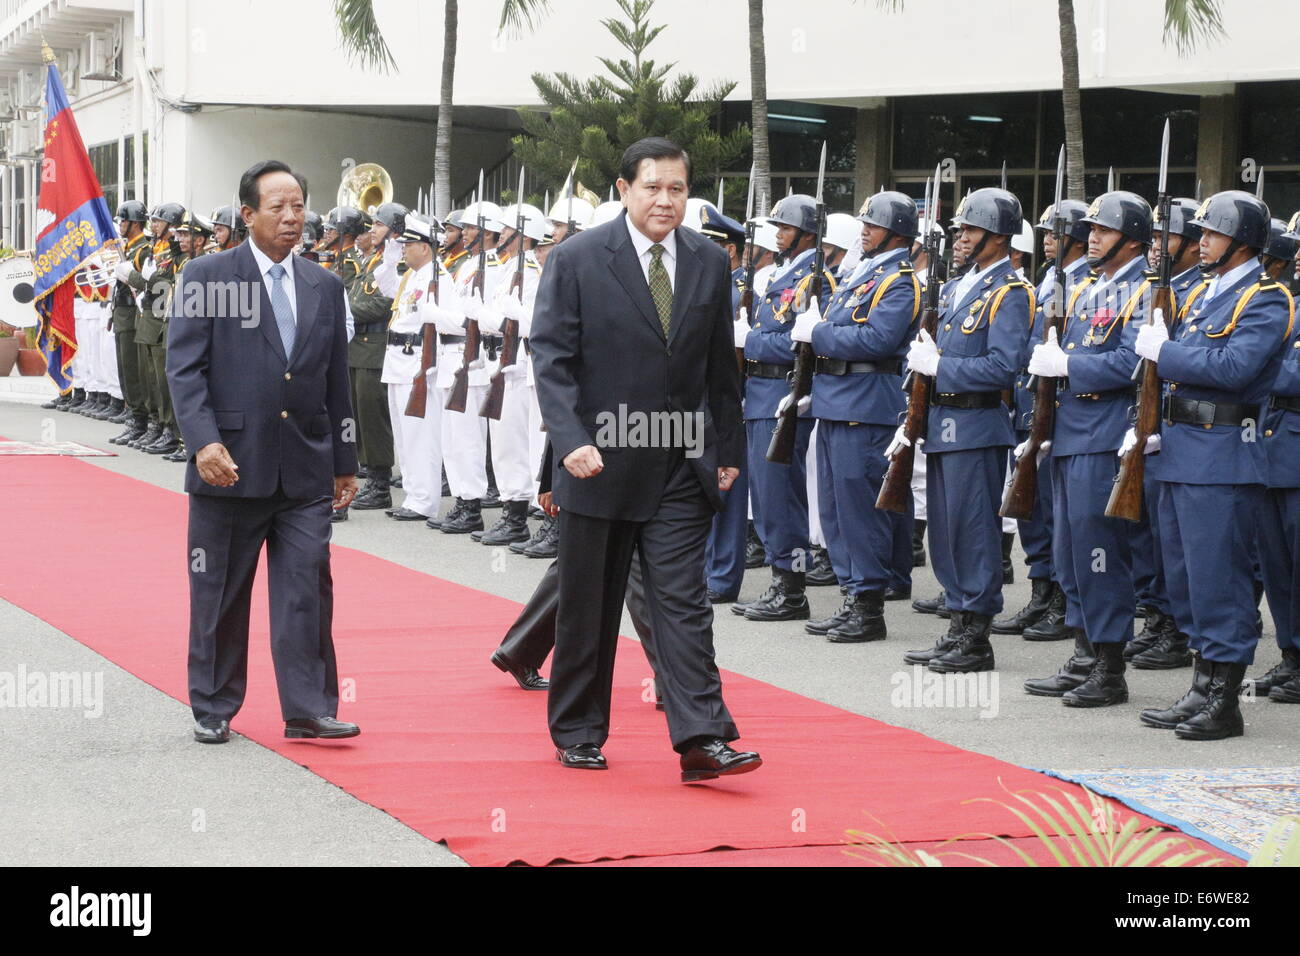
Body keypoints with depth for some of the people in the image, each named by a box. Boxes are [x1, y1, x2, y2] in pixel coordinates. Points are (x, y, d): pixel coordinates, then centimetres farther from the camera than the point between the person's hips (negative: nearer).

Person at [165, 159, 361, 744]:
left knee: (307, 590, -2)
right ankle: (213, 709, 17)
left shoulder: (324, 286, 12)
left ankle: (308, 710, 3)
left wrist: (345, 462, 16)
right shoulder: (208, 277, -1)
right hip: (230, 466, -3)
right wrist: (204, 442, -19)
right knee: (218, 594, 6)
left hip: (306, 473, 3)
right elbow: (184, 368, -7)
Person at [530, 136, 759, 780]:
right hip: (600, 461, -2)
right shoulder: (577, 260, -6)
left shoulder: (709, 263, 6)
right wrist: (571, 440, -21)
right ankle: (577, 734, 22)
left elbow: (721, 366, 13)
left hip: (681, 466, 2)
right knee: (588, 609, 9)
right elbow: (552, 359, -9)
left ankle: (701, 739, -10)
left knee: (683, 601, -5)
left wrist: (727, 452, 12)